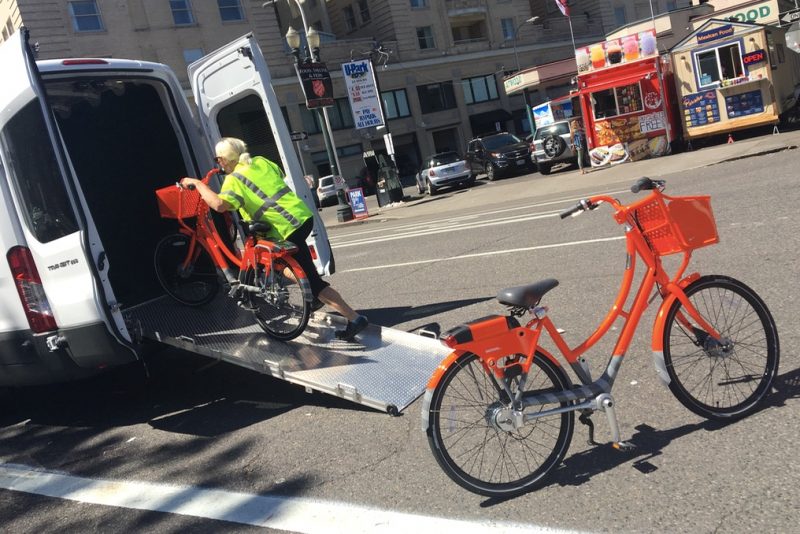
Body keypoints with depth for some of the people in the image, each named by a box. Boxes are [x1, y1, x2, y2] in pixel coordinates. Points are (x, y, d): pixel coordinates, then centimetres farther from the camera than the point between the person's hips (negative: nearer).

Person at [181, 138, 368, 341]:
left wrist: (197, 183, -10)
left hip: (289, 229, -8)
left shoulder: (234, 179, -6)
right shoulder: (261, 161, 15)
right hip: (304, 215, 8)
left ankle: (355, 319, -4)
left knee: (312, 280, -1)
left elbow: (219, 205, -22)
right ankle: (315, 296, 26)